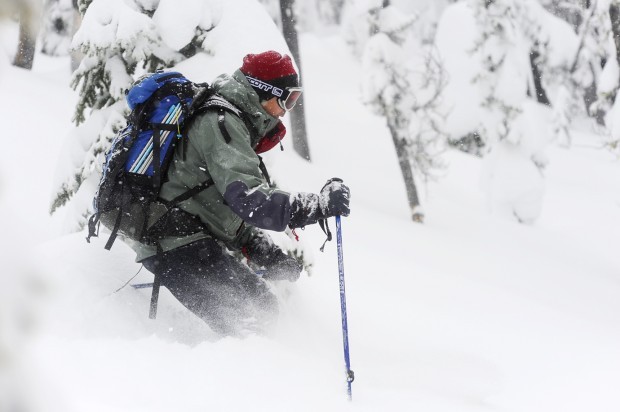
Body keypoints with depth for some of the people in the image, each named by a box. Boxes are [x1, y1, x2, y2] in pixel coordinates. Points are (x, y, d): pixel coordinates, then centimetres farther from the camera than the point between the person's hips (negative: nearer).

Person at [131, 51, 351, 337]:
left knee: (262, 307, 6)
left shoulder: (232, 122, 23)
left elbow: (234, 210, 26)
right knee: (257, 315, -15)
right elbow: (246, 199, -25)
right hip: (183, 245, -10)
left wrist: (270, 256, 15)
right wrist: (318, 205, -31)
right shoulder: (220, 122, -11)